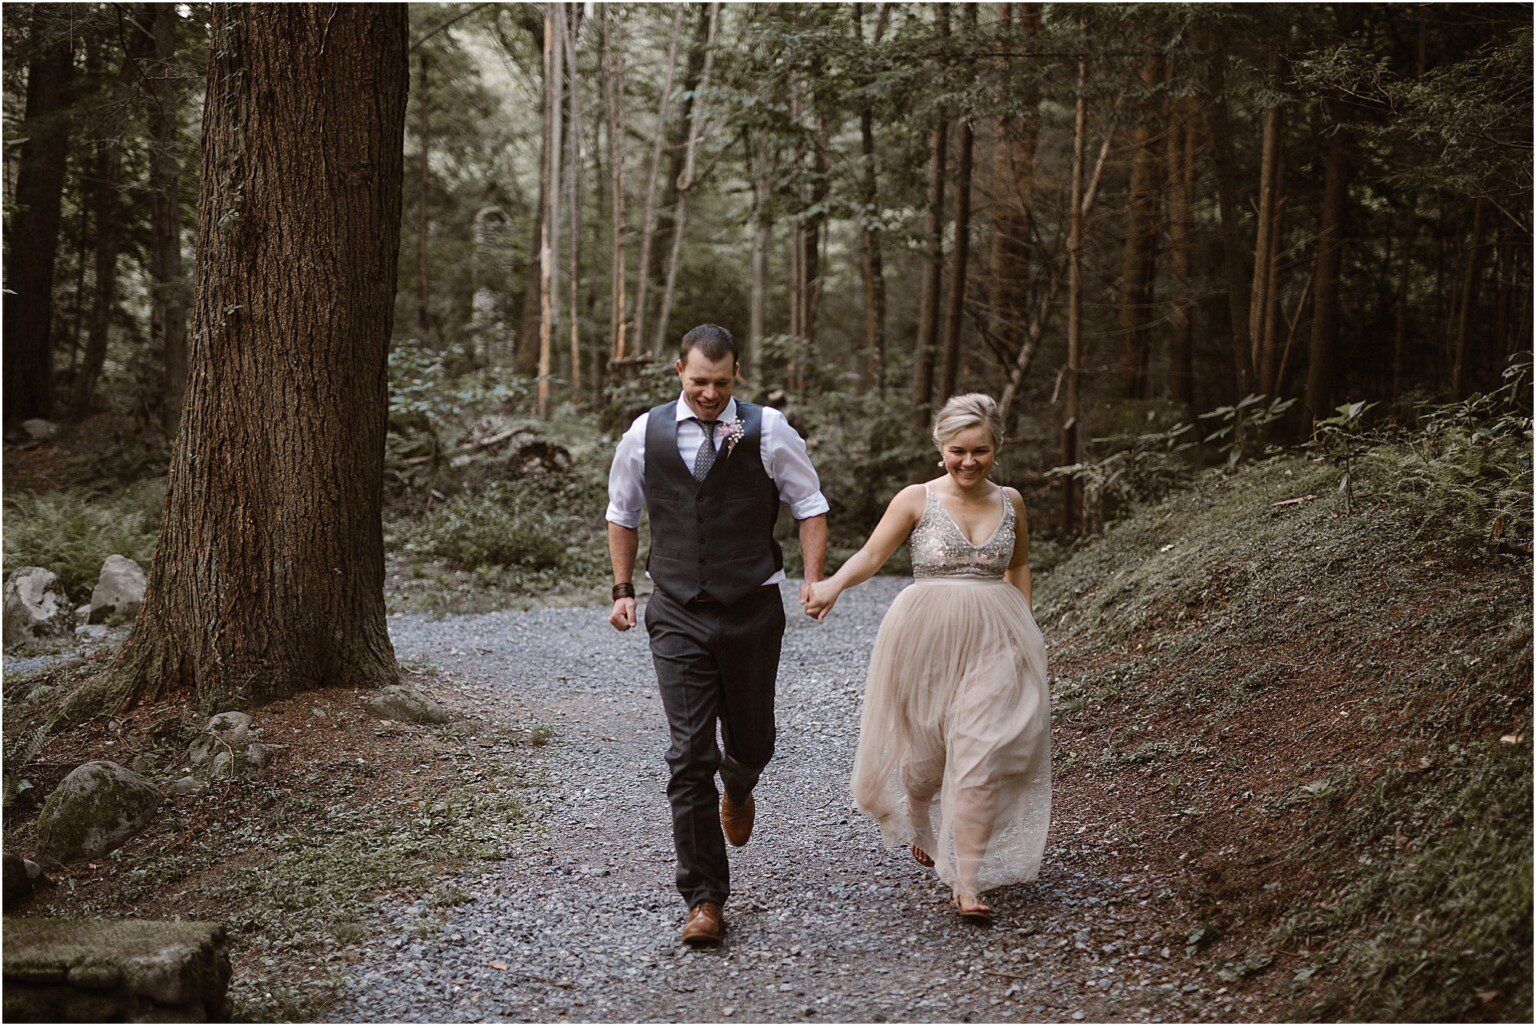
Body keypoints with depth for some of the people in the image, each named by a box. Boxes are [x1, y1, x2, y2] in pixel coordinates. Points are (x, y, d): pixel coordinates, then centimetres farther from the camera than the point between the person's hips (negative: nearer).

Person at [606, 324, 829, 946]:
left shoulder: (767, 431, -3)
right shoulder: (645, 435, 2)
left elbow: (810, 506, 4)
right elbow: (622, 513, 16)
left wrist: (814, 581, -8)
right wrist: (622, 588, 12)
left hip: (753, 609, 0)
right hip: (678, 615, 0)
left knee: (752, 743, 13)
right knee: (689, 756, -6)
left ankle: (738, 787, 53)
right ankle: (704, 899, 2)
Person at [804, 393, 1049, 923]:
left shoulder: (1010, 502, 8)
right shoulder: (917, 499, -2)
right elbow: (873, 552, -12)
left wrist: (1026, 630, 18)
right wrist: (833, 585, -31)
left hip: (994, 640, 2)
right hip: (927, 638, -1)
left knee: (982, 755, -9)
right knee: (924, 747, 9)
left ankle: (967, 883, -6)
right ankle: (919, 825, 44)